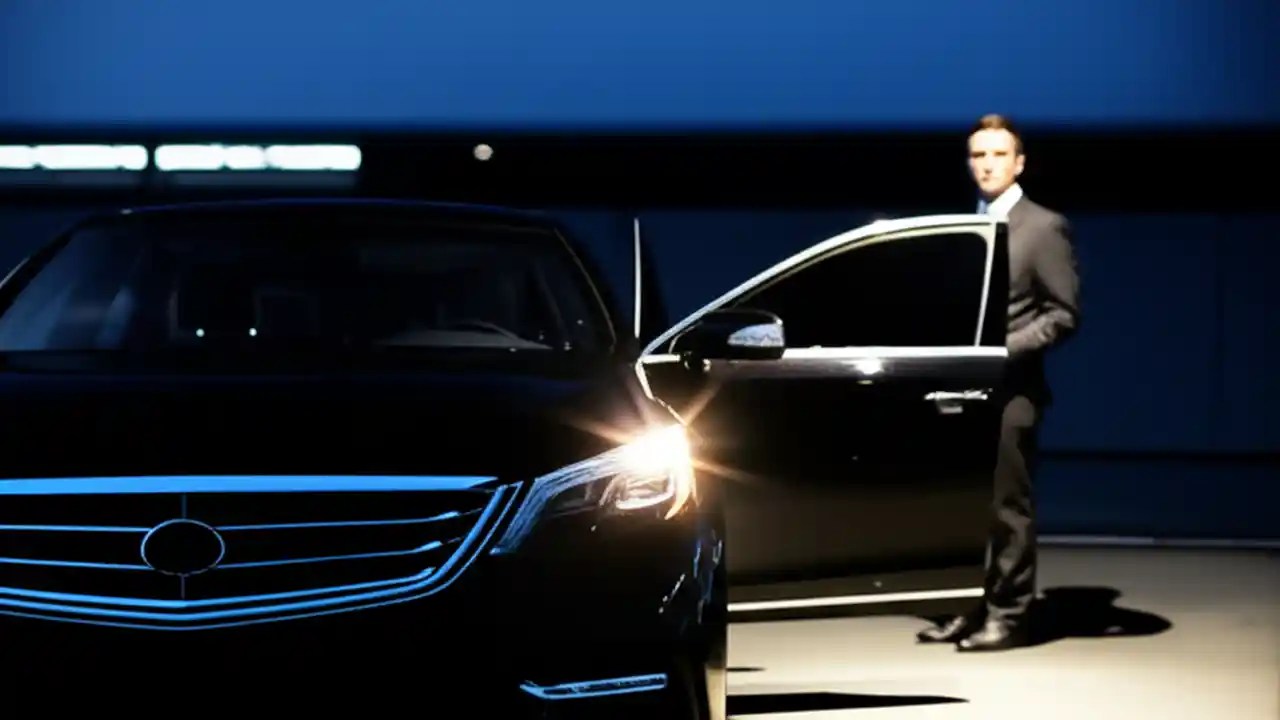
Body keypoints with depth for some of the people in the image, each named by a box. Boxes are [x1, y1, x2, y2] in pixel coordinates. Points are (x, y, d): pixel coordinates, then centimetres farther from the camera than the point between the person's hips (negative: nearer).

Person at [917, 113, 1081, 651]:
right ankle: (974, 608, 15)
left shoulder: (1043, 227, -3)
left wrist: (1008, 347, -17)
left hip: (1011, 390, -6)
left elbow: (1064, 314, -7)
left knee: (1007, 506, -4)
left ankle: (1009, 615, 1)